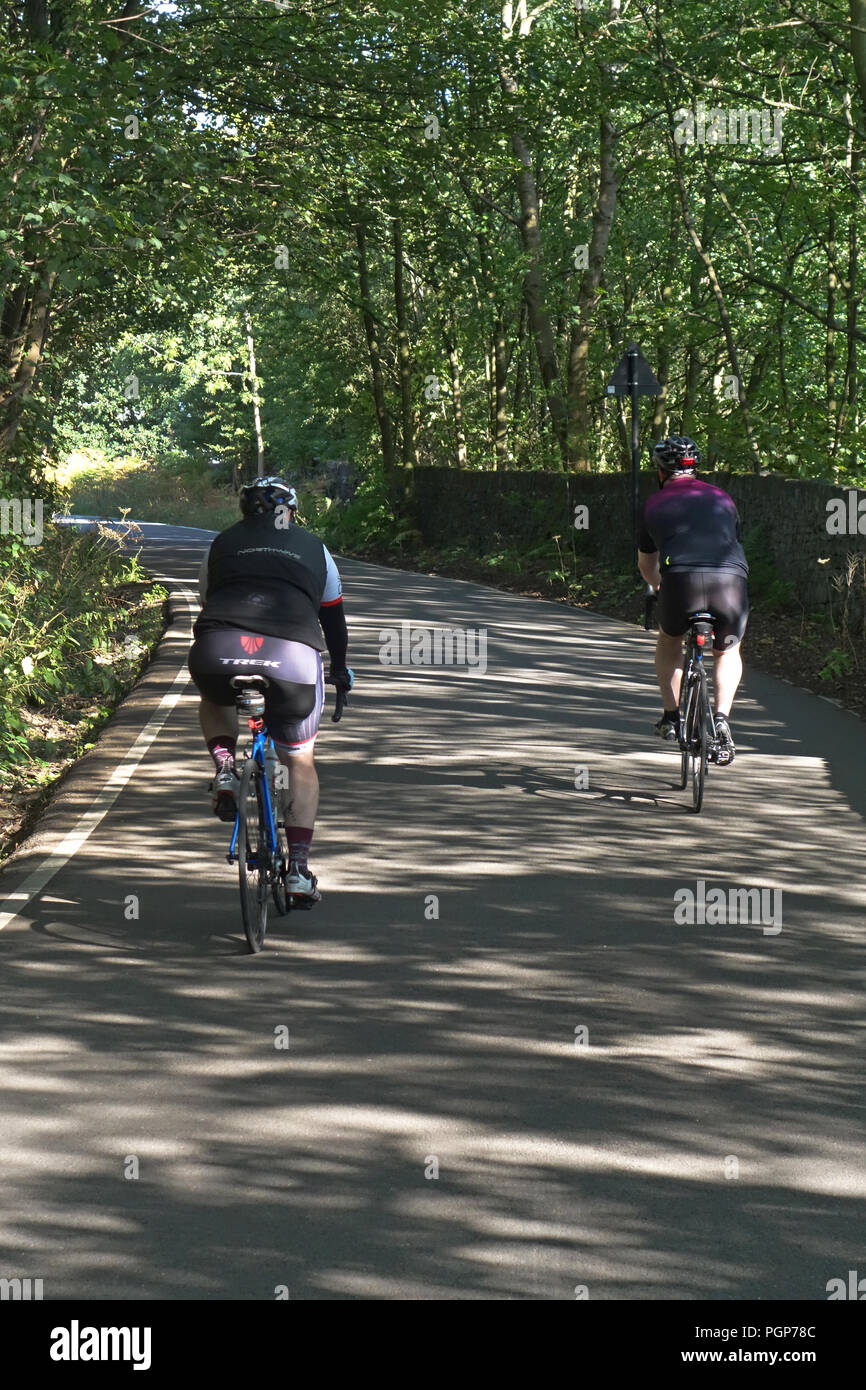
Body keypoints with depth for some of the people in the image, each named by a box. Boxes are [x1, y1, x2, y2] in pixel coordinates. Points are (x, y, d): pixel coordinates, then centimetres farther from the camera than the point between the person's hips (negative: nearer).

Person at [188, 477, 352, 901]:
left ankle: (224, 768, 11)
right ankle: (298, 869, 9)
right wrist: (340, 671, 52)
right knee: (300, 764, 19)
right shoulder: (314, 549, 27)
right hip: (293, 656, 0)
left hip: (219, 650, 0)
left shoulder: (223, 544, 27)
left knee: (214, 701, 37)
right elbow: (333, 617, 36)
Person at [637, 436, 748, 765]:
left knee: (669, 640, 31)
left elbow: (645, 564, 36)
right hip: (731, 580, 1)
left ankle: (670, 716, 24)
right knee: (727, 651, 27)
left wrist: (658, 587, 56)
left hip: (681, 578, -1)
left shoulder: (656, 504, 23)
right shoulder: (722, 498, 27)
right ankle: (722, 717, 7)